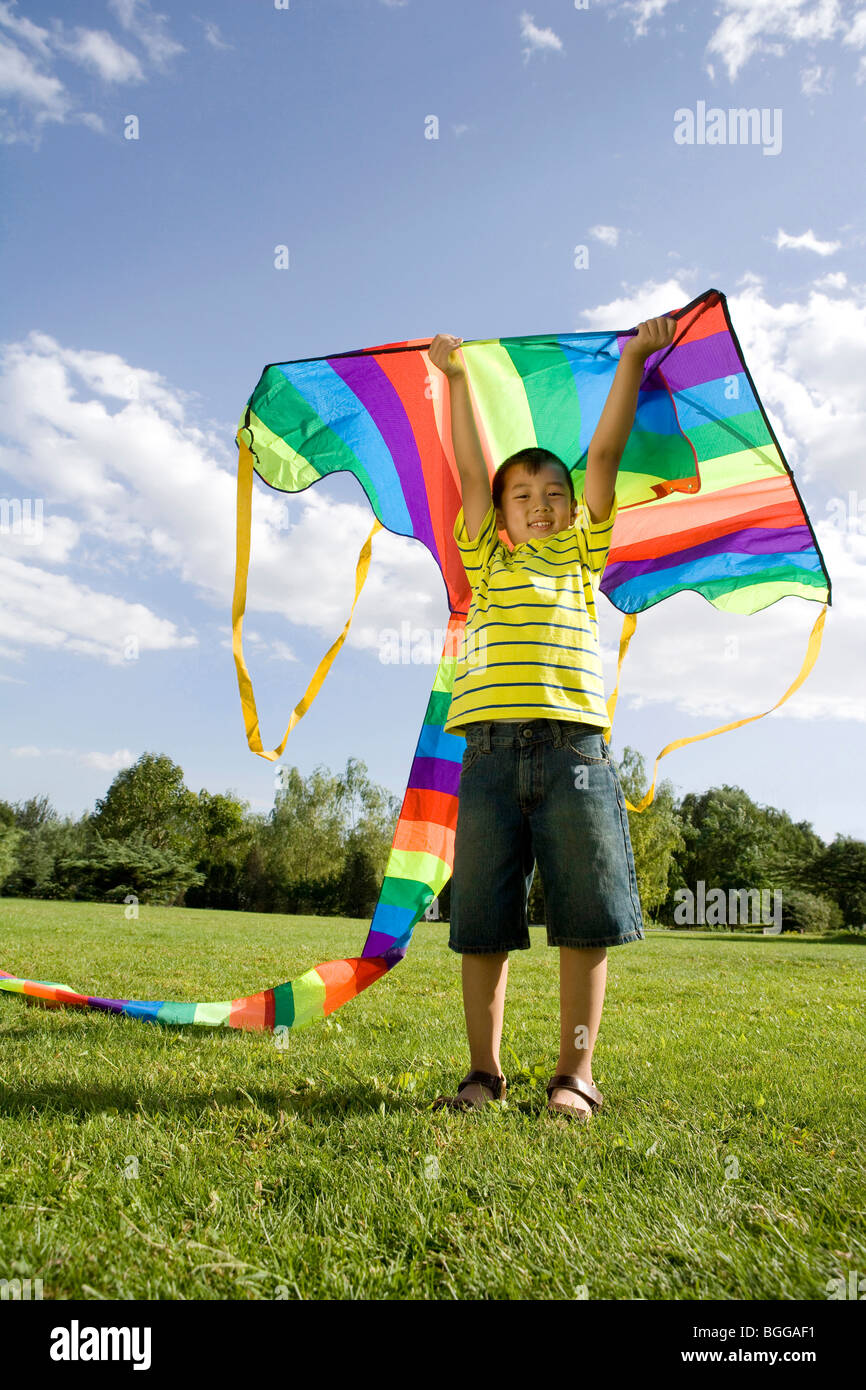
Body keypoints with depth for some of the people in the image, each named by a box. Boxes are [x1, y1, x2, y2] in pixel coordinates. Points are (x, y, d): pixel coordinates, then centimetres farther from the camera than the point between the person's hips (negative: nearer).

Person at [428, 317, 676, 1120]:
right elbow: (470, 468, 19)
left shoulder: (583, 555, 20)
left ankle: (575, 1074, 11)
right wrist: (456, 376, 20)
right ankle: (483, 1072, 14)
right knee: (482, 923, 2)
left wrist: (633, 358, 13)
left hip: (575, 749, 0)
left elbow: (604, 454, 16)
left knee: (585, 918, 0)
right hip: (492, 751, 1)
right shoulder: (487, 563, 20)